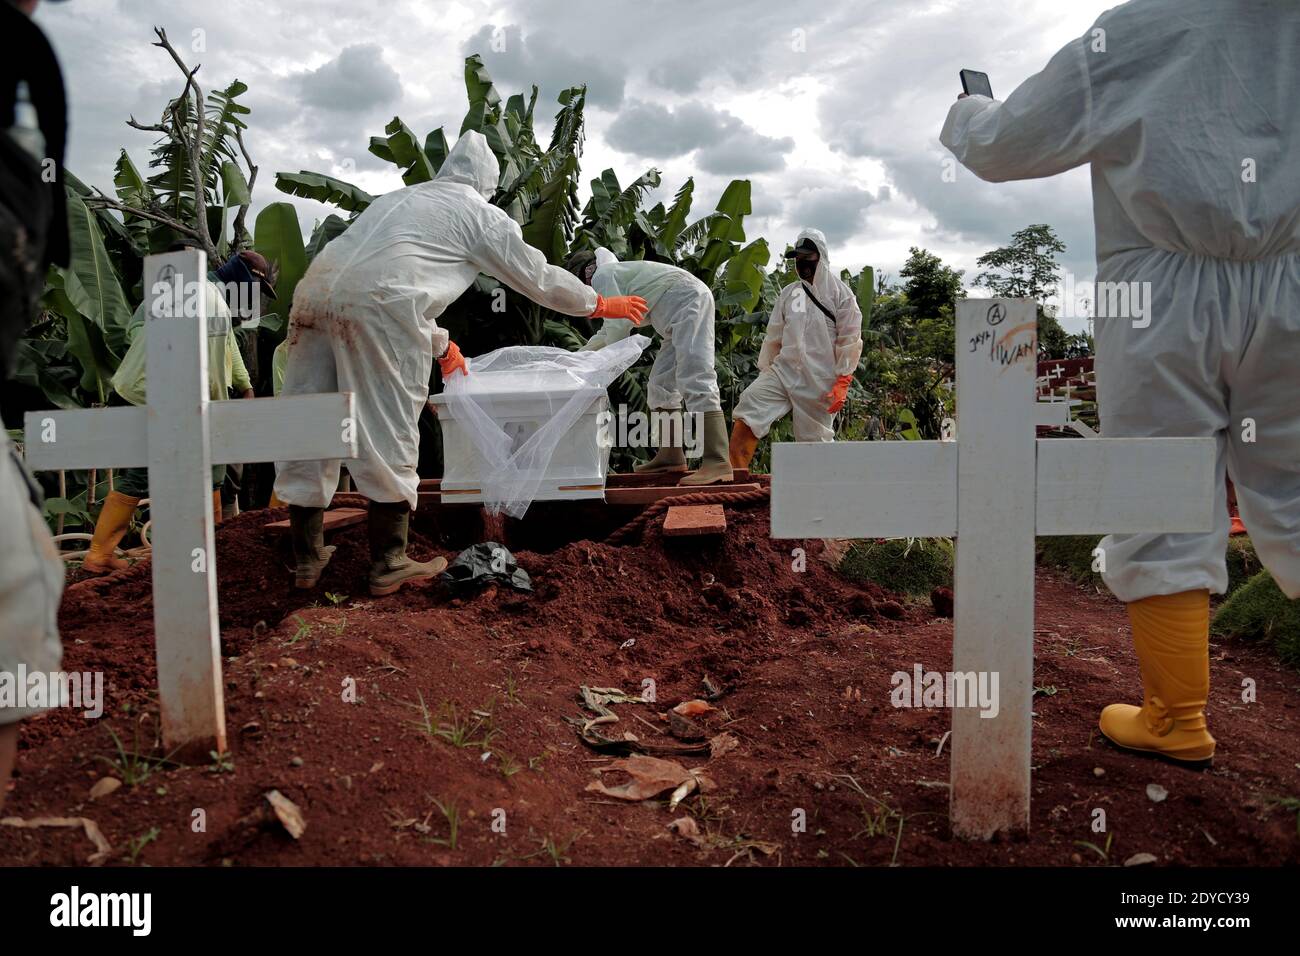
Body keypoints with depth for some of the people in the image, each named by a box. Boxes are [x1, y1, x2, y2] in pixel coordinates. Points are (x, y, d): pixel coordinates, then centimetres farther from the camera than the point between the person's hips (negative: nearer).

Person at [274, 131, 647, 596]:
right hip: (377, 308, -7)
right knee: (388, 434, 3)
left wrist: (439, 345, 55)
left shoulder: (399, 198, 35)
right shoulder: (479, 212, 14)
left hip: (315, 292, 7)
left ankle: (306, 558, 23)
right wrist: (602, 304, 34)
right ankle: (389, 564, 11)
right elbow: (537, 277, 19)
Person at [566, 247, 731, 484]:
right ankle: (671, 455, 12)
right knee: (661, 384, 11)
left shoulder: (601, 276, -2)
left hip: (688, 301, -11)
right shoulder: (617, 274, 29)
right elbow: (607, 331, 39)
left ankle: (717, 463, -28)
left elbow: (618, 325, -9)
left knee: (695, 379, -20)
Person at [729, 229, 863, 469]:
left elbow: (849, 340, -4)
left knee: (815, 440, 1)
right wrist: (764, 372, 14)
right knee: (746, 413, -13)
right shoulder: (789, 293, 14)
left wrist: (842, 382, -11)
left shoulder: (839, 292, 0)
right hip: (783, 370, 4)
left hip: (819, 381, -4)